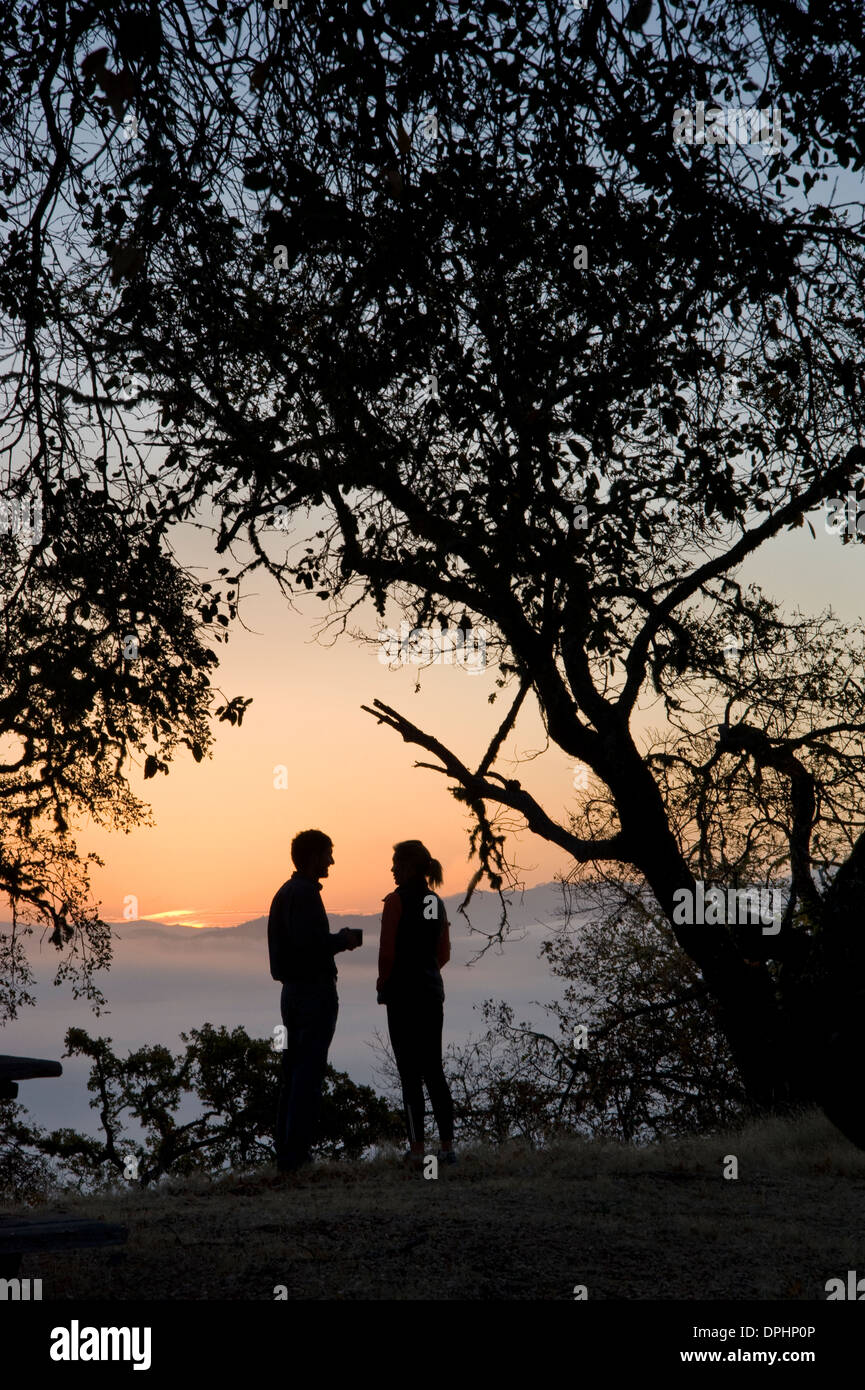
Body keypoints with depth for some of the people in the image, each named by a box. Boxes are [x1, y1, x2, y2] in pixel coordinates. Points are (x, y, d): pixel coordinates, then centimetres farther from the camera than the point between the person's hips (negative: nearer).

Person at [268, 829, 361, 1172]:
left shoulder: (285, 892, 16)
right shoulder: (305, 893, -14)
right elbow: (308, 943, -24)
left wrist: (337, 939, 15)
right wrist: (342, 940, -8)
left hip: (293, 990, 10)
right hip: (315, 991, -10)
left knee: (293, 1073, 11)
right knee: (309, 1073, -8)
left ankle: (286, 1154, 14)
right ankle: (296, 1155, -8)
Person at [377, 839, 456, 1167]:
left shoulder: (397, 900, -12)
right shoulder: (437, 902, 8)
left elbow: (387, 952, -14)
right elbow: (444, 953, 12)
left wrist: (383, 986, 1)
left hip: (403, 993, -6)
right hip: (433, 992, 6)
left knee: (410, 1074, -1)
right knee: (434, 1071, 12)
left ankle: (417, 1151, 0)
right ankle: (447, 1146, 12)